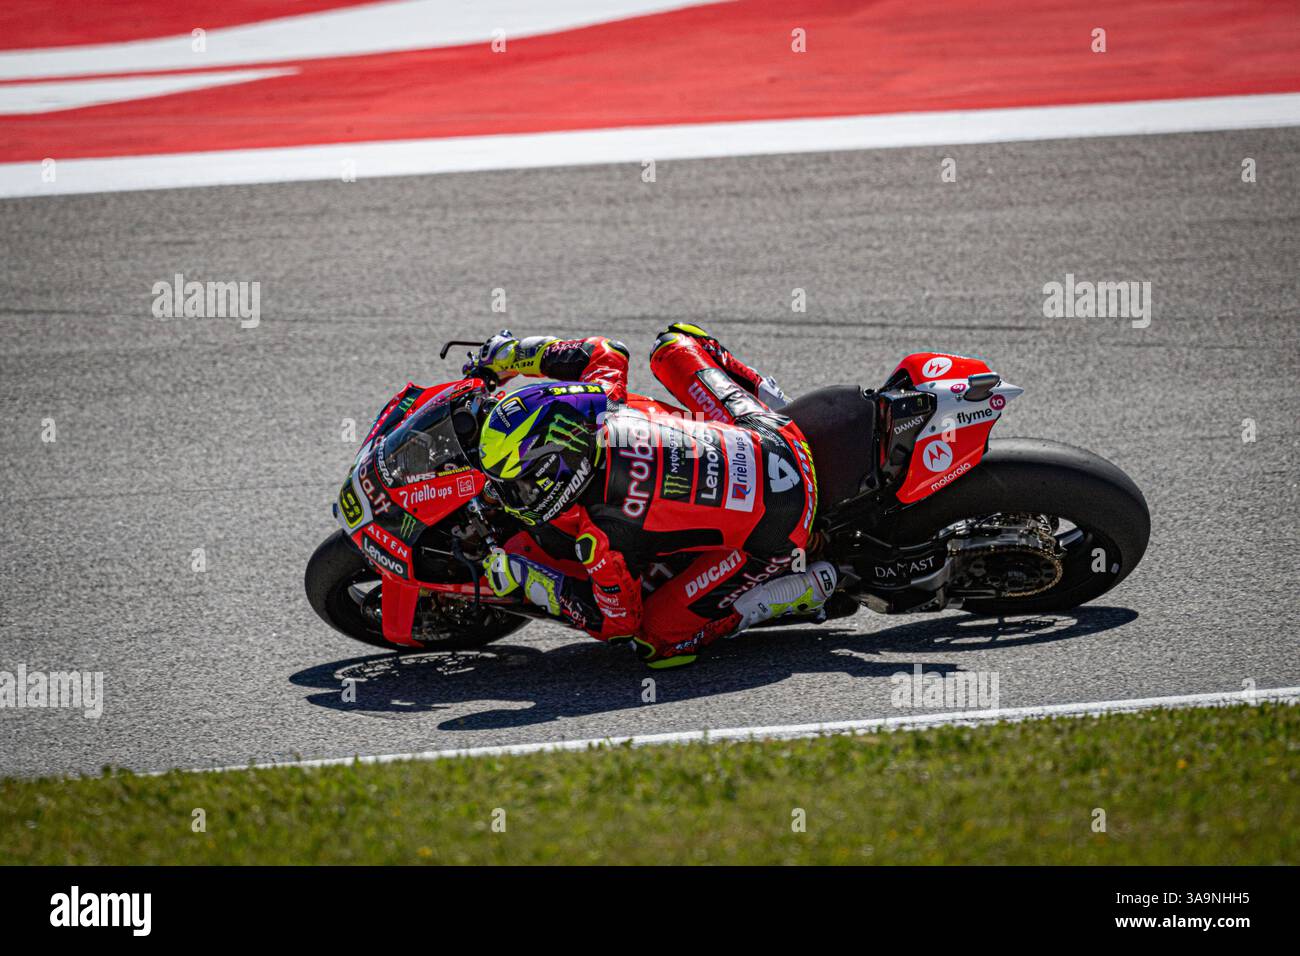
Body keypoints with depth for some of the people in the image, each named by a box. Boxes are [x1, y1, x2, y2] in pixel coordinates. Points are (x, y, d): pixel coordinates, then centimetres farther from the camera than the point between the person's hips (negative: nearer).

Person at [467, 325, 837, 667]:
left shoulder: (604, 535, -30)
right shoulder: (600, 408, -13)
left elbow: (617, 623, -13)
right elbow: (607, 353, 13)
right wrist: (509, 352, 20)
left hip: (775, 534, -7)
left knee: (658, 638, -3)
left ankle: (798, 590, 2)